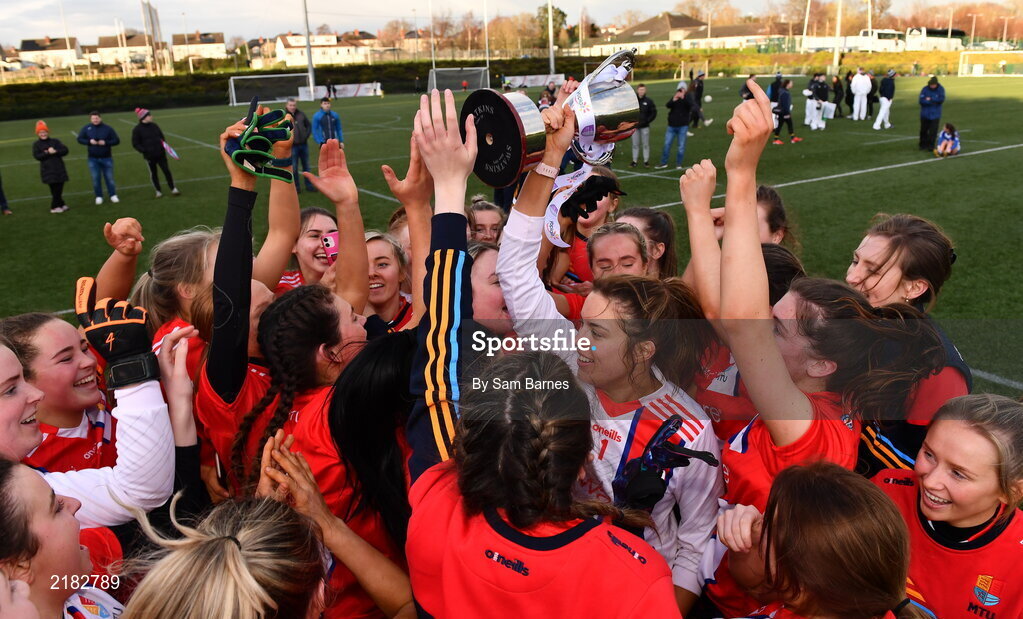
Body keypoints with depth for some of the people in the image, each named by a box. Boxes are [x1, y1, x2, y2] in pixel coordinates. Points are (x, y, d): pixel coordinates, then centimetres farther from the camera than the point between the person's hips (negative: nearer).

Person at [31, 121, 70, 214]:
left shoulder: (55, 141, 9)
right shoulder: (36, 145, 5)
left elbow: (65, 150, -1)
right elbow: (37, 156, -8)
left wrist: (55, 151, -15)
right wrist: (48, 153, -16)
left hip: (59, 169, 2)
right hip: (47, 170, -2)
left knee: (59, 188, 4)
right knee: (55, 189, -7)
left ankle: (59, 205, 19)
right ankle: (55, 207, 5)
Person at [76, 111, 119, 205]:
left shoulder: (108, 128, -4)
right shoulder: (86, 128, 1)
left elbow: (117, 140, -3)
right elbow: (79, 139, 6)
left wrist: (106, 142, -19)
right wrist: (89, 141, -13)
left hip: (106, 158, -1)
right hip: (93, 159, 1)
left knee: (109, 177, 4)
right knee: (96, 179, 5)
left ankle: (113, 195, 13)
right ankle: (99, 197, 14)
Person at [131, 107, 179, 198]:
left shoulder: (154, 126, 8)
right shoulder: (137, 129, -4)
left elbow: (161, 137, 19)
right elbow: (135, 144, -4)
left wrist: (164, 146, 2)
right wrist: (144, 151, -16)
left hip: (160, 153, 3)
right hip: (149, 156, -3)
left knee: (166, 170, -1)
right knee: (153, 173, 8)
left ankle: (173, 189, 6)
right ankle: (158, 191, 19)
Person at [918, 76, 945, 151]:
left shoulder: (941, 89, -3)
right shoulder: (925, 89, -7)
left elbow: (941, 99, -13)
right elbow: (921, 101, -16)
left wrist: (930, 99, -14)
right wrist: (934, 101, -18)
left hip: (935, 115, -1)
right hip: (925, 114, 1)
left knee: (933, 131, -5)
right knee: (924, 130, 9)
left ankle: (931, 145, 1)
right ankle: (923, 145, 22)